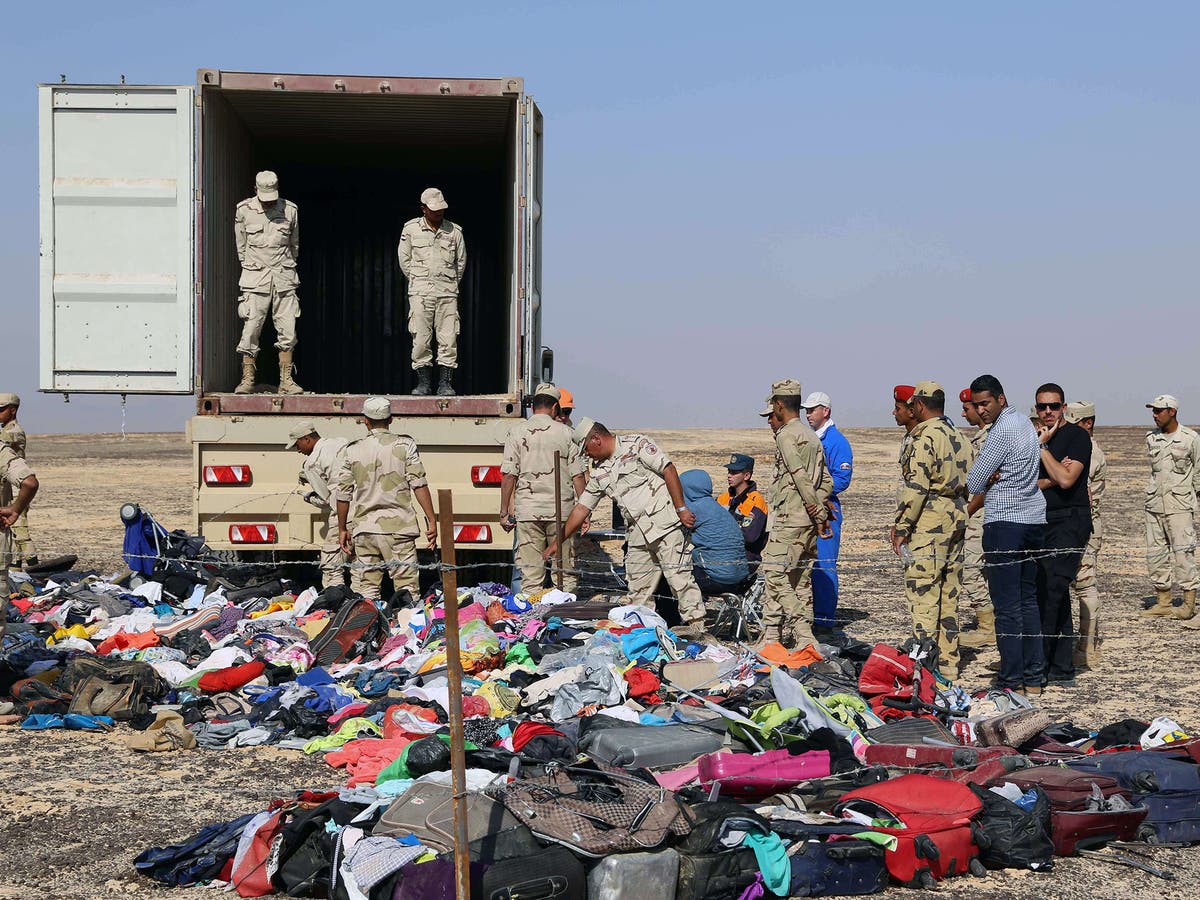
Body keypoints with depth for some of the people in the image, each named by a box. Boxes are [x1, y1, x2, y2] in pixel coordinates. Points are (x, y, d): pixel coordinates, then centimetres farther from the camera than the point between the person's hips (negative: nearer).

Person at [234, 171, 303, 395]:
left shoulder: (290, 210, 5)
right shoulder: (244, 210, 1)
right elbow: (241, 246, 11)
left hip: (284, 277, 1)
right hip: (256, 278, -1)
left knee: (287, 330, -2)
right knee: (251, 328, -6)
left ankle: (286, 381, 3)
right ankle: (247, 380, 0)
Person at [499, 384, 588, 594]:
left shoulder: (517, 433, 1)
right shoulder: (565, 433, 1)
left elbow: (508, 476, -2)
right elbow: (578, 476, 0)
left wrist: (504, 512, 4)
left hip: (527, 511, 0)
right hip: (561, 511, 0)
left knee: (530, 575, 2)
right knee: (565, 574, 8)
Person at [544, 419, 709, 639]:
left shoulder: (636, 444, -3)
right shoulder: (599, 472, 17)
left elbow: (668, 470, -8)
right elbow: (582, 508, 20)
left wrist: (681, 508, -14)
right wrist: (557, 541, 19)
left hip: (665, 523, -7)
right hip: (637, 534, 8)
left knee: (678, 575, -10)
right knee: (638, 586, 5)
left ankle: (695, 624, -7)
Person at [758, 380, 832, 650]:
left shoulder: (786, 436, -11)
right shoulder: (811, 436, 17)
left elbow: (801, 478, -18)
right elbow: (827, 481, 16)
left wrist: (819, 514, -14)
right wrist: (818, 509, 6)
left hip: (789, 520, -9)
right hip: (809, 520, 9)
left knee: (775, 576, -7)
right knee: (801, 580, 11)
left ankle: (771, 636, -13)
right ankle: (803, 638, 13)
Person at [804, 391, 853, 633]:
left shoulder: (837, 441, -7)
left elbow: (842, 479, -13)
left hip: (825, 509, -8)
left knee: (823, 566, -7)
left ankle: (826, 619, -4)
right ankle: (810, 615, 17)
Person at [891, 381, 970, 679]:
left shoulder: (925, 438, -12)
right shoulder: (957, 437, 15)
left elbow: (917, 486, -17)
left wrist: (902, 526, -13)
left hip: (929, 522, -9)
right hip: (956, 518, 9)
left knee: (923, 592, -6)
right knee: (949, 592, 11)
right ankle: (948, 662, 15)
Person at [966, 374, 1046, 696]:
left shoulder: (1001, 432, -14)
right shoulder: (1025, 422, 14)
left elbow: (973, 484, -11)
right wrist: (997, 476, -1)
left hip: (1004, 522, -9)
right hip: (1034, 520, 9)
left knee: (1007, 606, -6)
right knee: (1029, 600, 12)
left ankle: (1012, 682, -5)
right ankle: (1033, 679, 14)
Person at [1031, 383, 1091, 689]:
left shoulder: (1077, 436, -6)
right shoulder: (1035, 438, 16)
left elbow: (1066, 479, -18)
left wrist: (1042, 447, -12)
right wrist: (1049, 481, -11)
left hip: (1070, 522, -8)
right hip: (1043, 522, 8)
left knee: (1050, 592, -15)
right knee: (1056, 598, 9)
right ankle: (1062, 670, 12)